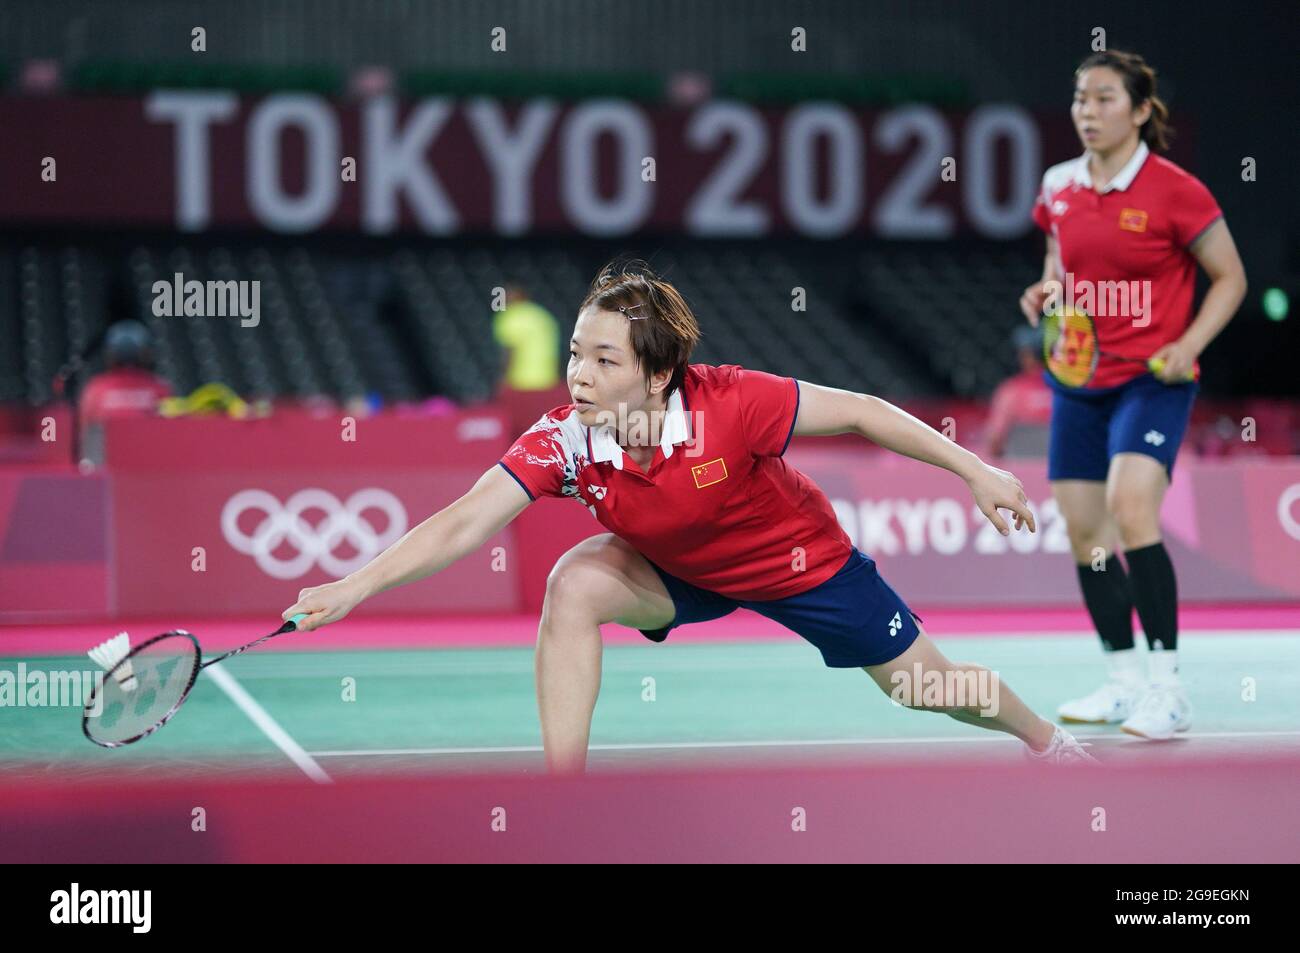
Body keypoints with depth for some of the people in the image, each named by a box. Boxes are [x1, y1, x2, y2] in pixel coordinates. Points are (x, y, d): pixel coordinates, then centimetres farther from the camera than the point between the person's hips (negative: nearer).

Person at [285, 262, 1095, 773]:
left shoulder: (729, 404, -37)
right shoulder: (563, 441, -29)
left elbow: (859, 413, -26)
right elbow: (465, 523, -34)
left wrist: (976, 471, -24)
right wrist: (353, 588, -45)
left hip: (801, 558, -2)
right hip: (680, 572, 2)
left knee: (928, 686, 9)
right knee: (575, 586, -26)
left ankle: (1046, 739, 45)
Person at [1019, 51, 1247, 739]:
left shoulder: (1174, 192, -11)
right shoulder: (1058, 188, 4)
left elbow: (1230, 278, -3)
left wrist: (1188, 346, -16)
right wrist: (1045, 291, -2)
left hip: (1152, 379, -6)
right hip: (1079, 380, 6)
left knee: (1131, 508, -24)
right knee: (1083, 530, 6)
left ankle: (1167, 690, -18)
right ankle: (1123, 684, 21)